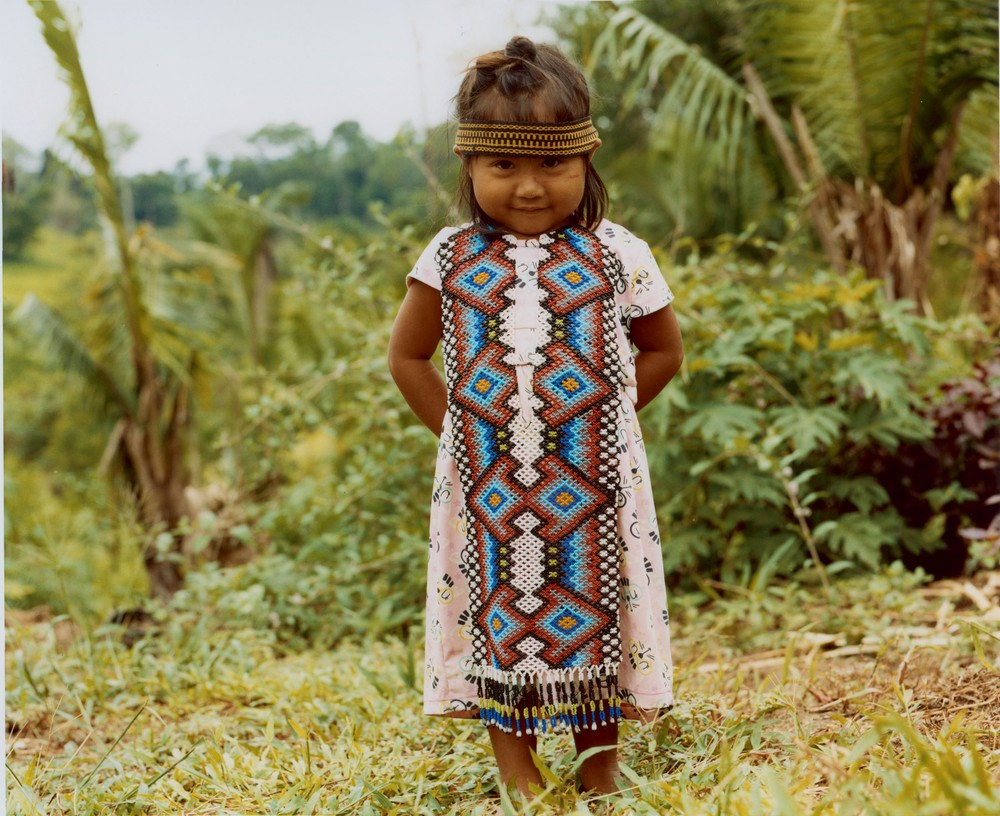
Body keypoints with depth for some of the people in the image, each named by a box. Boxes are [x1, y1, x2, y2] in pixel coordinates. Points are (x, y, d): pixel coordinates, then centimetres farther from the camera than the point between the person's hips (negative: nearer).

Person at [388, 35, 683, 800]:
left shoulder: (616, 256, -3)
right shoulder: (451, 259, -1)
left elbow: (662, 350, 8)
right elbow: (408, 355, 9)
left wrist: (603, 415, 1)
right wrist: (459, 428, 2)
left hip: (588, 480, -1)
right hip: (489, 481, 1)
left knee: (592, 614, 8)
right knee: (498, 616, 7)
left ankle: (601, 769, 24)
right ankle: (518, 778, 20)